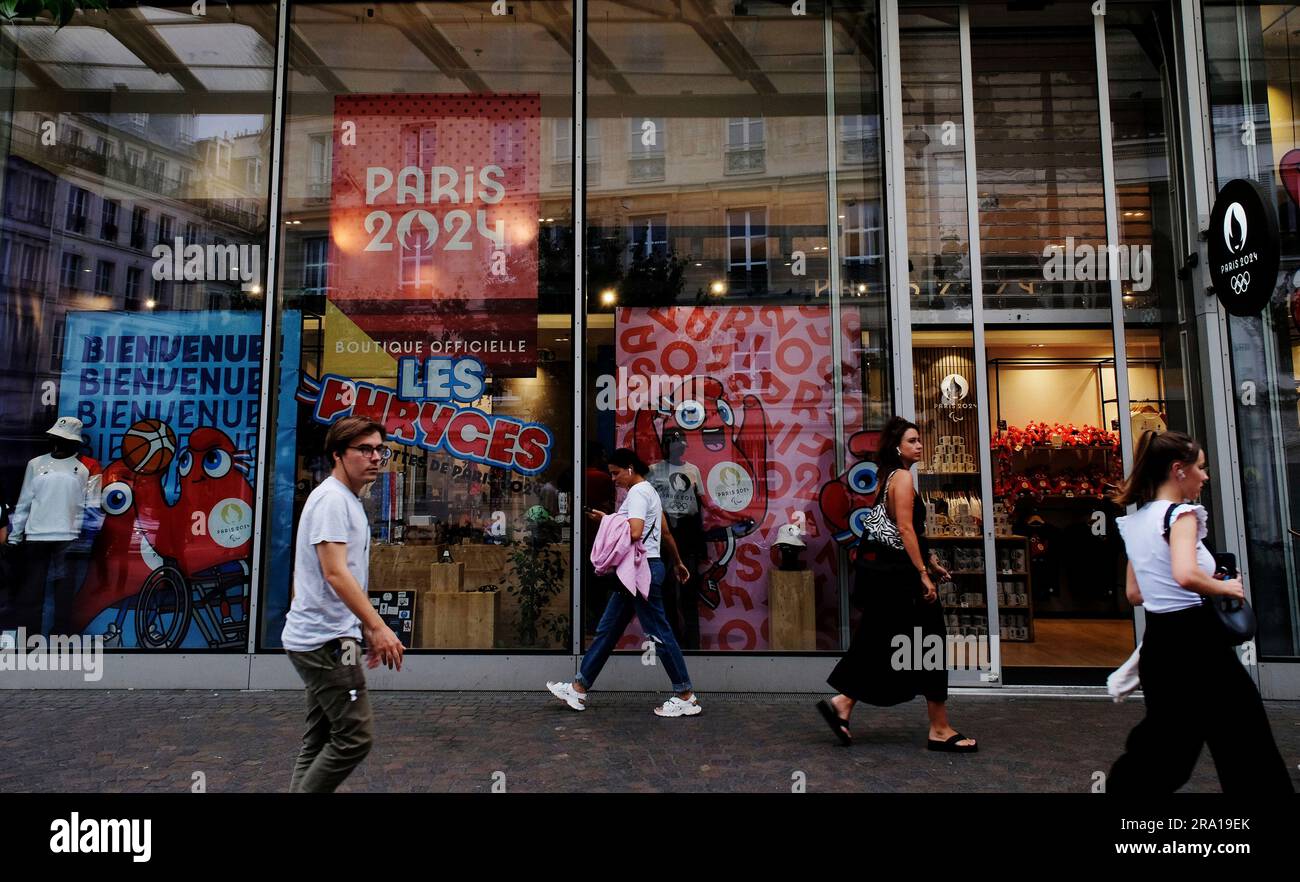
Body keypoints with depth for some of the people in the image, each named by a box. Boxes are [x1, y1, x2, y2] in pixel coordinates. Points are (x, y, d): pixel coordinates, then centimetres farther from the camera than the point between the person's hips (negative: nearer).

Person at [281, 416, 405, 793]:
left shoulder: (348, 501, 16)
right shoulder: (332, 499, -15)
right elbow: (334, 573, -24)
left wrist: (367, 630, 21)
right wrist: (377, 626, -27)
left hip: (322, 638, 10)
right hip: (324, 639, -10)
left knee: (321, 740, 15)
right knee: (355, 736, -7)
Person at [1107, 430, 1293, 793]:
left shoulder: (1135, 521, 11)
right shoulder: (1181, 512, -13)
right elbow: (1185, 574, -32)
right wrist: (1225, 588, -13)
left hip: (1156, 641, 8)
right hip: (1194, 640, -8)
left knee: (1165, 743, 20)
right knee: (1247, 751, 6)